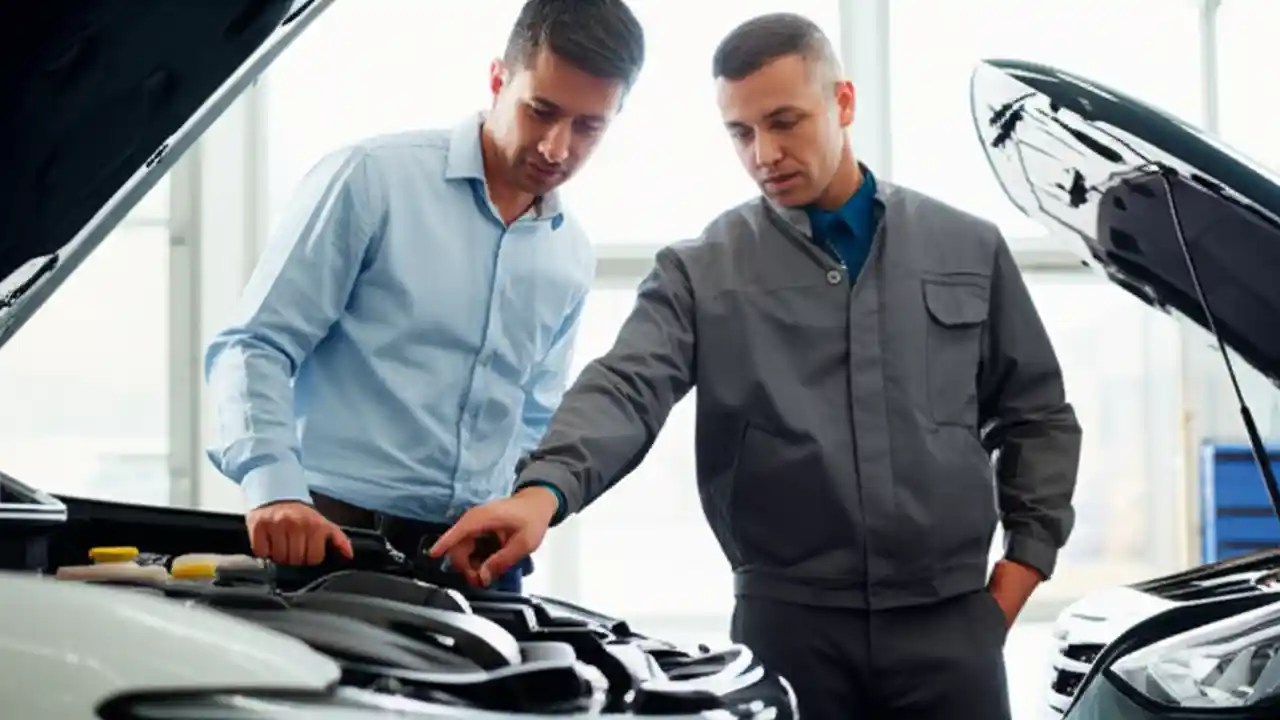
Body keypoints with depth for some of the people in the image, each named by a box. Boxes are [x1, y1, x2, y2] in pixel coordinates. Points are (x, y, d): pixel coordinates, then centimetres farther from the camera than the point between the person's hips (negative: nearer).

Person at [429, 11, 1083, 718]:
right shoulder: (699, 272, 3)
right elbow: (624, 389, -13)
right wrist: (544, 489, -31)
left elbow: (1038, 416, 14)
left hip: (951, 619, 2)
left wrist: (1023, 563, 5)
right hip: (786, 619, -1)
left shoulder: (968, 249, 9)